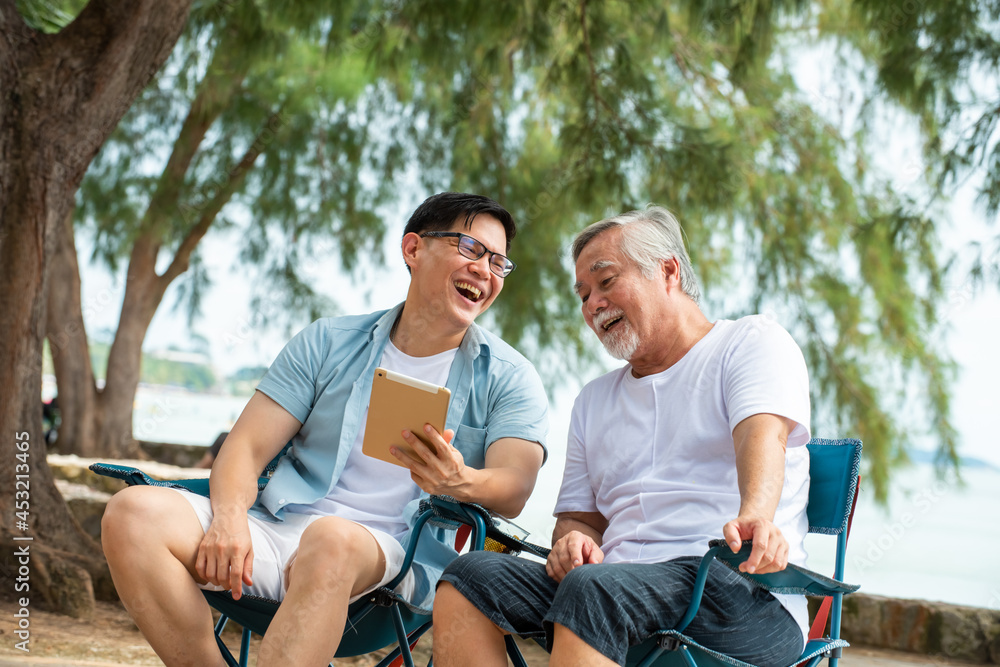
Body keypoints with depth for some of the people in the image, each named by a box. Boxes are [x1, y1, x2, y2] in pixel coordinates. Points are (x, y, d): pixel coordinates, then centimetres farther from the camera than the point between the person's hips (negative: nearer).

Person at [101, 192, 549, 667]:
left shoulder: (507, 378, 9)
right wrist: (230, 515, -14)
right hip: (280, 529, 3)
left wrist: (462, 482, -32)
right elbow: (247, 446, 8)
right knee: (132, 513, -20)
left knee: (332, 539, -39)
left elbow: (513, 491, -7)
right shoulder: (328, 343, 15)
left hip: (396, 556, -3)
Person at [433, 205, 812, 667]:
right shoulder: (594, 400, 28)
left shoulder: (753, 342, 8)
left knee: (592, 590, -36)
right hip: (620, 579, 6)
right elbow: (579, 515, 27)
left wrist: (755, 517, -35)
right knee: (470, 577, -18)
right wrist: (572, 539, 0)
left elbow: (762, 433, -13)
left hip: (739, 589, -6)